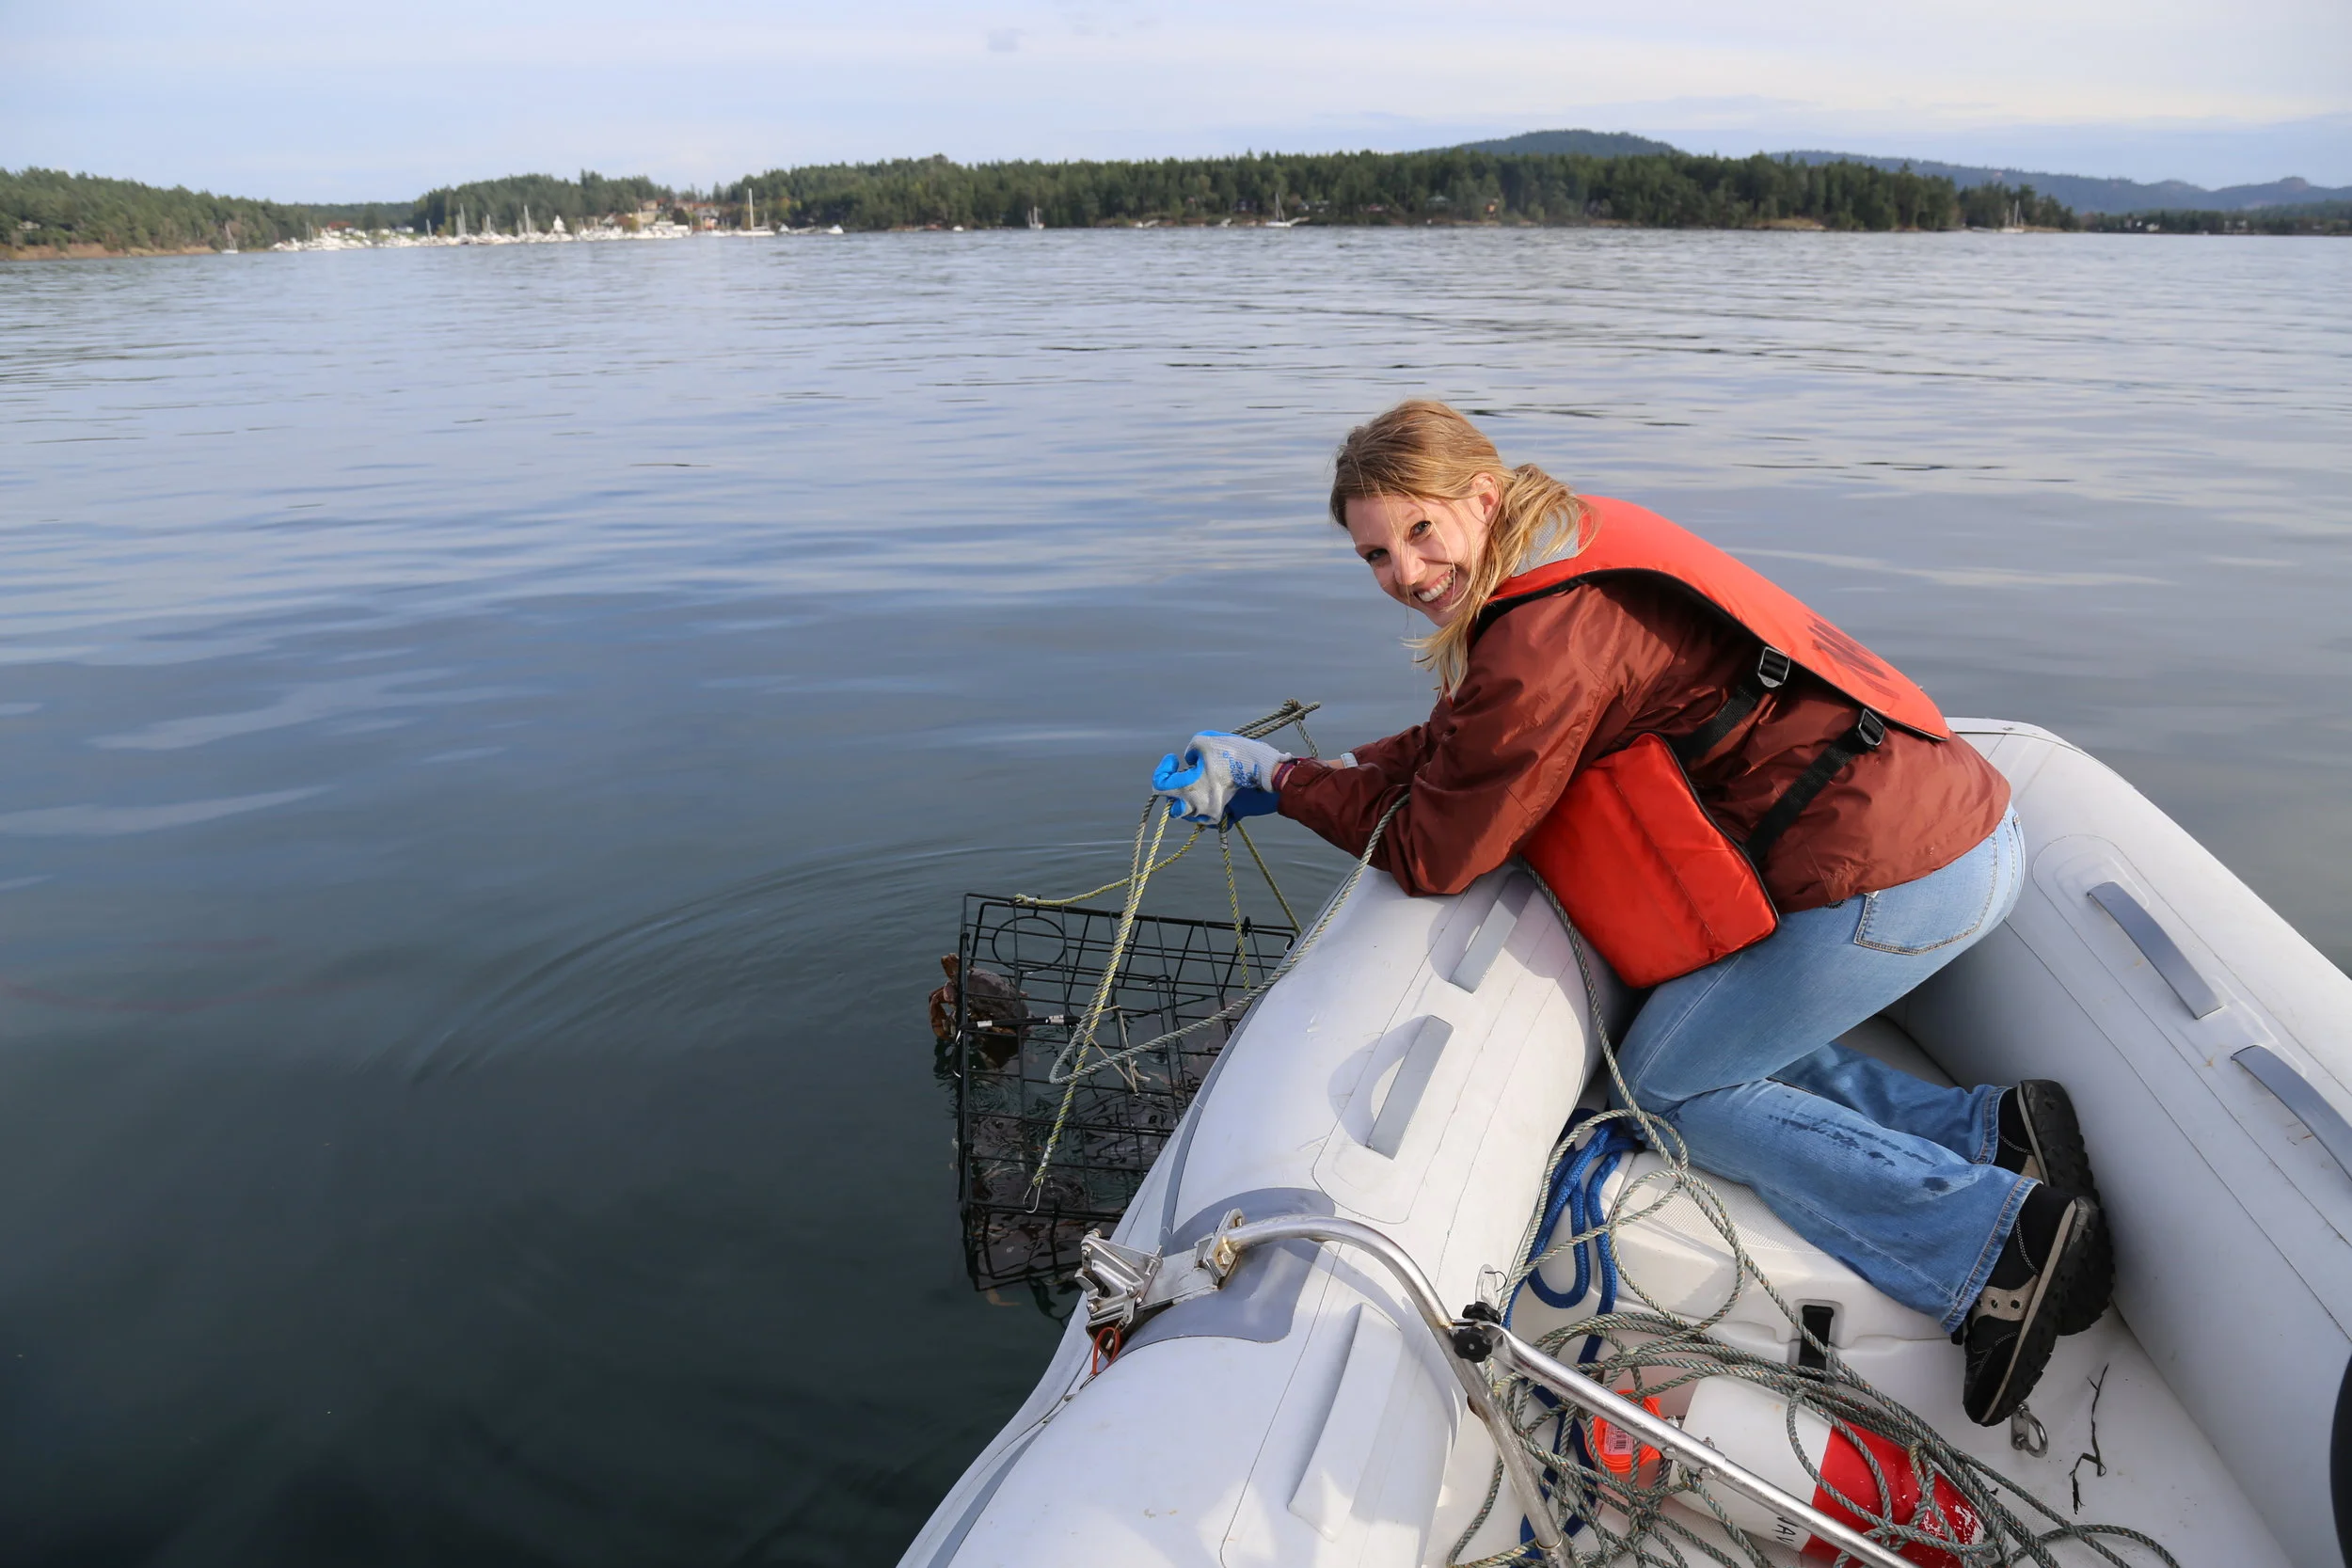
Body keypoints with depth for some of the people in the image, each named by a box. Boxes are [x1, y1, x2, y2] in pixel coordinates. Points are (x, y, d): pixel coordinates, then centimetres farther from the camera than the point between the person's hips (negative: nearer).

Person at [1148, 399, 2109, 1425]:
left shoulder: (1548, 634, -20)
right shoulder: (1581, 542, 11)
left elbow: (1431, 852, -11)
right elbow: (1463, 745, 20)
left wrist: (1281, 780, 1)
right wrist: (1308, 775, 12)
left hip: (1895, 880, -10)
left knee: (1668, 1083, 7)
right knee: (1733, 1041, 20)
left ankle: (1995, 1237, 2)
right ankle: (1993, 1132, 14)